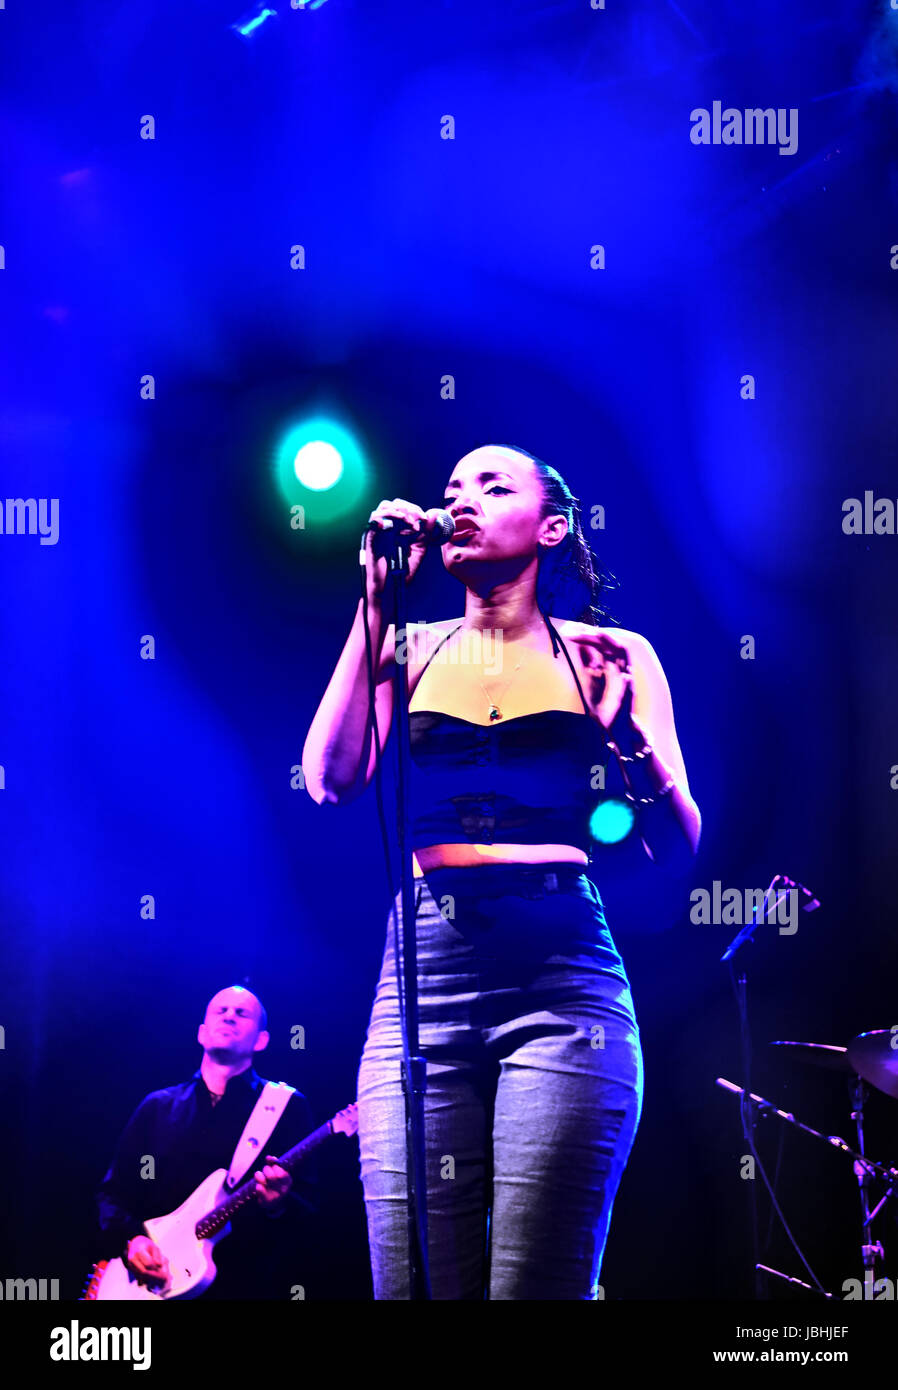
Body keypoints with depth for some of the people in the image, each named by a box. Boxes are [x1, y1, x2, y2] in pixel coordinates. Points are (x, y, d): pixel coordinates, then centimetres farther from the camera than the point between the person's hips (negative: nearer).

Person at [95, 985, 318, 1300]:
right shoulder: (157, 1107, 16)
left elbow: (309, 1207, -1)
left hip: (249, 1285, -3)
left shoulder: (287, 1107, 5)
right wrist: (130, 1237, -2)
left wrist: (279, 1205, -21)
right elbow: (112, 1191, 15)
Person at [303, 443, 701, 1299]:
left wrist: (627, 736, -14)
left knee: (537, 1284, -8)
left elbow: (678, 848, 4)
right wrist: (376, 601, 0)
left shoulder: (609, 654, 10)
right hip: (422, 981, 2)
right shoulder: (409, 647, 16)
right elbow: (330, 781, -1)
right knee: (414, 1285, -1)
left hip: (561, 981, -2)